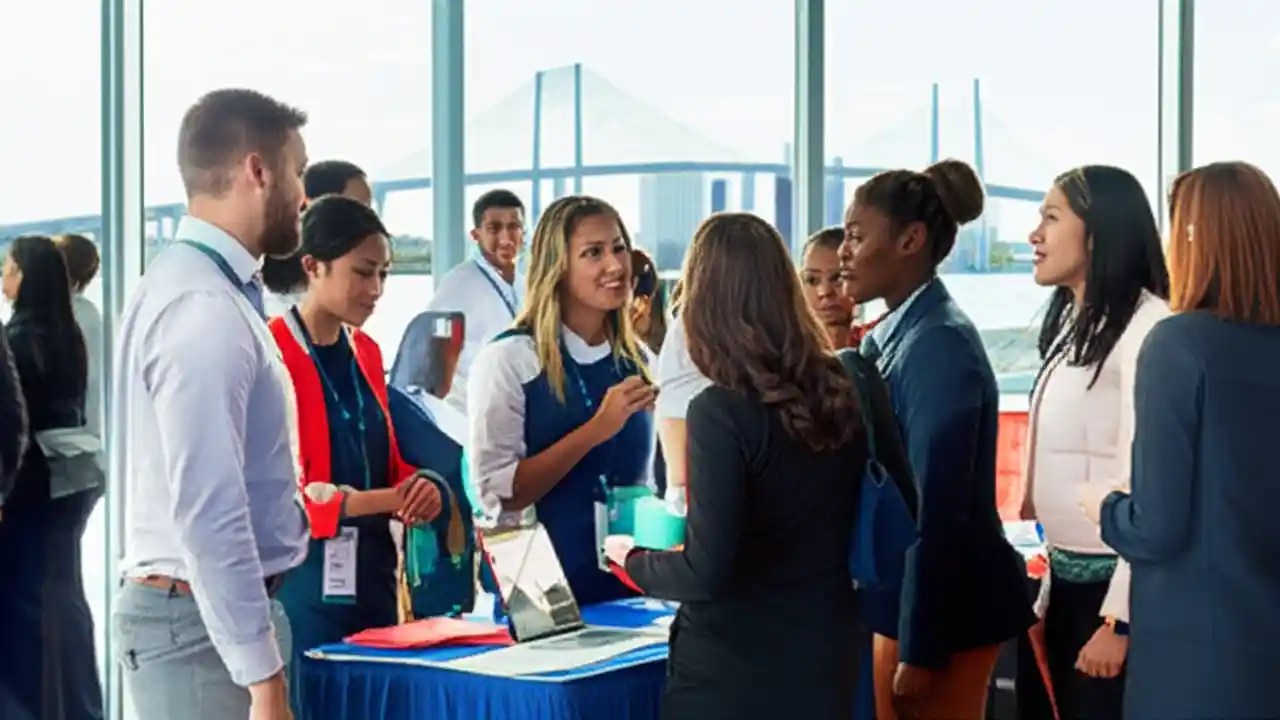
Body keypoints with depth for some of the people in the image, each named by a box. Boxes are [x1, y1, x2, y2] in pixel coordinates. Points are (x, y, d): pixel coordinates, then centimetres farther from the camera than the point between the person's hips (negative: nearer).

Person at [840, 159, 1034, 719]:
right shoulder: (888, 336, 8)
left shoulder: (939, 343, -18)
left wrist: (919, 647, -20)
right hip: (900, 593, 8)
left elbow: (937, 506, -21)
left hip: (944, 606, -8)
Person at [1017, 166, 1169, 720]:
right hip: (1069, 576, 8)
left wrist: (1119, 618, -20)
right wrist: (1048, 593, 14)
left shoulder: (1146, 327, -15)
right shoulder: (1072, 325, 12)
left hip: (1114, 582, -8)